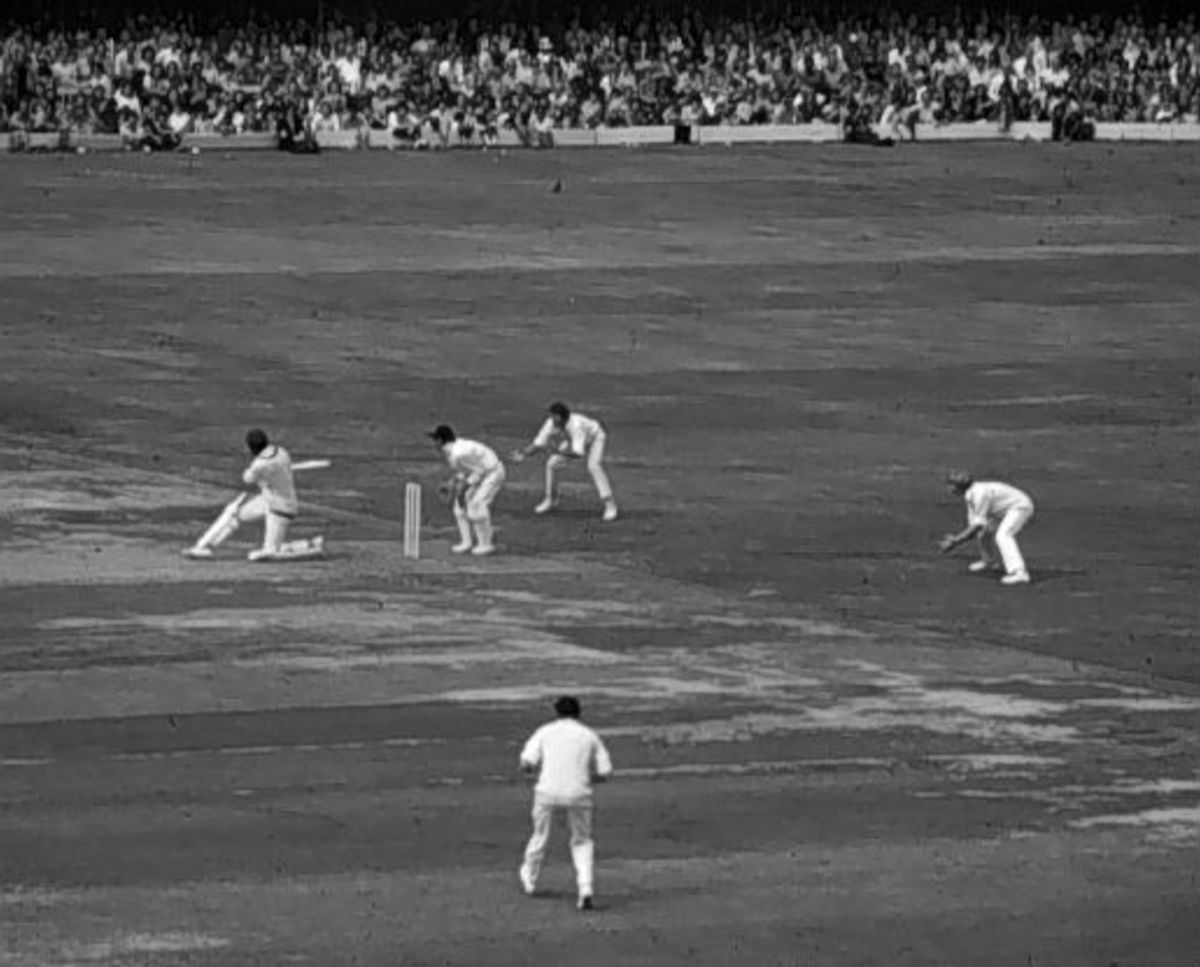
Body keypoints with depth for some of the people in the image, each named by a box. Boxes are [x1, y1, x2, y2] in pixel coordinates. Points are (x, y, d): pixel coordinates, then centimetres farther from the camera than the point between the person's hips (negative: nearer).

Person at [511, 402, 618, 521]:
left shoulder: (576, 425, -44)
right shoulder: (551, 424, -27)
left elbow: (578, 454, -51)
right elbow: (538, 444, -22)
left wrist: (559, 451, -63)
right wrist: (524, 452, -41)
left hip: (594, 438, -6)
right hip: (572, 440, 6)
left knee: (594, 466, -30)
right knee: (551, 463, -6)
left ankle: (610, 504, -22)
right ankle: (550, 500, 16)